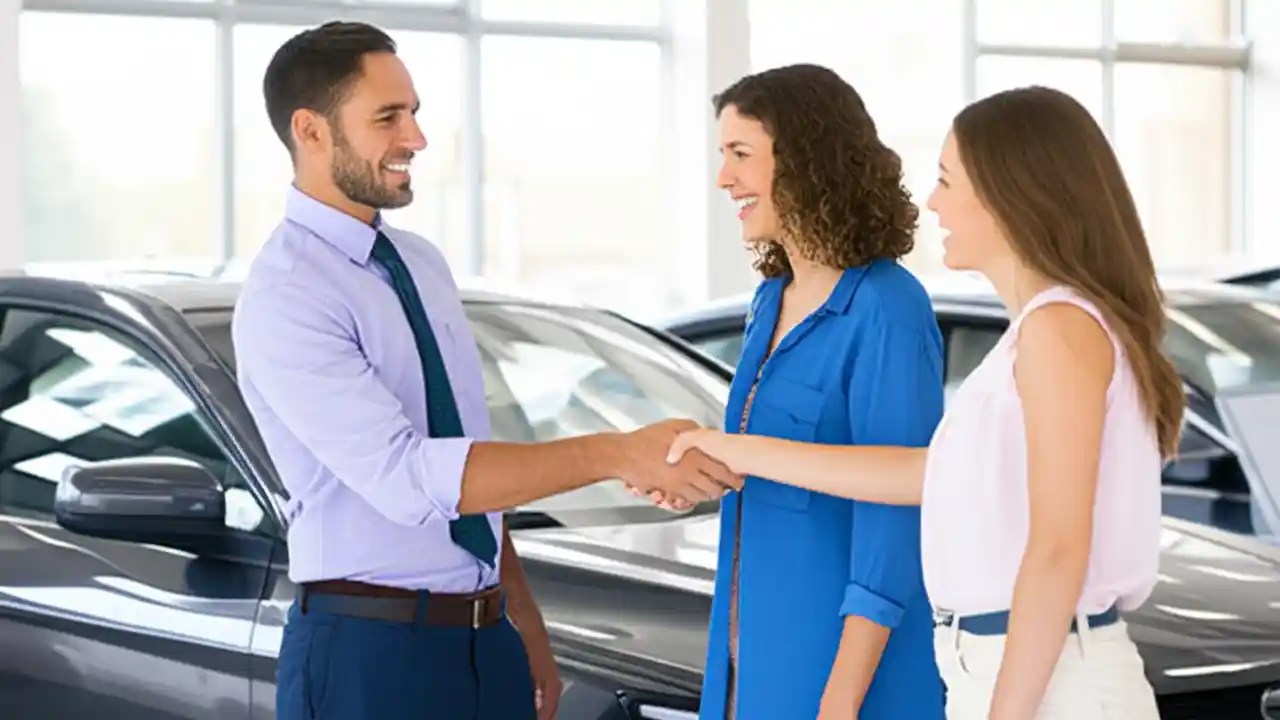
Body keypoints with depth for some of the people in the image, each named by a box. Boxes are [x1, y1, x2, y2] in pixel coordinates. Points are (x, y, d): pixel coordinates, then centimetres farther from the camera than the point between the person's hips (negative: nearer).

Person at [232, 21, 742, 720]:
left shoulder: (422, 262, 10)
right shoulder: (283, 300, -15)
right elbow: (408, 477, -25)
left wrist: (525, 627, 15)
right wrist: (619, 454, -28)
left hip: (485, 638, 7)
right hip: (368, 651, -7)